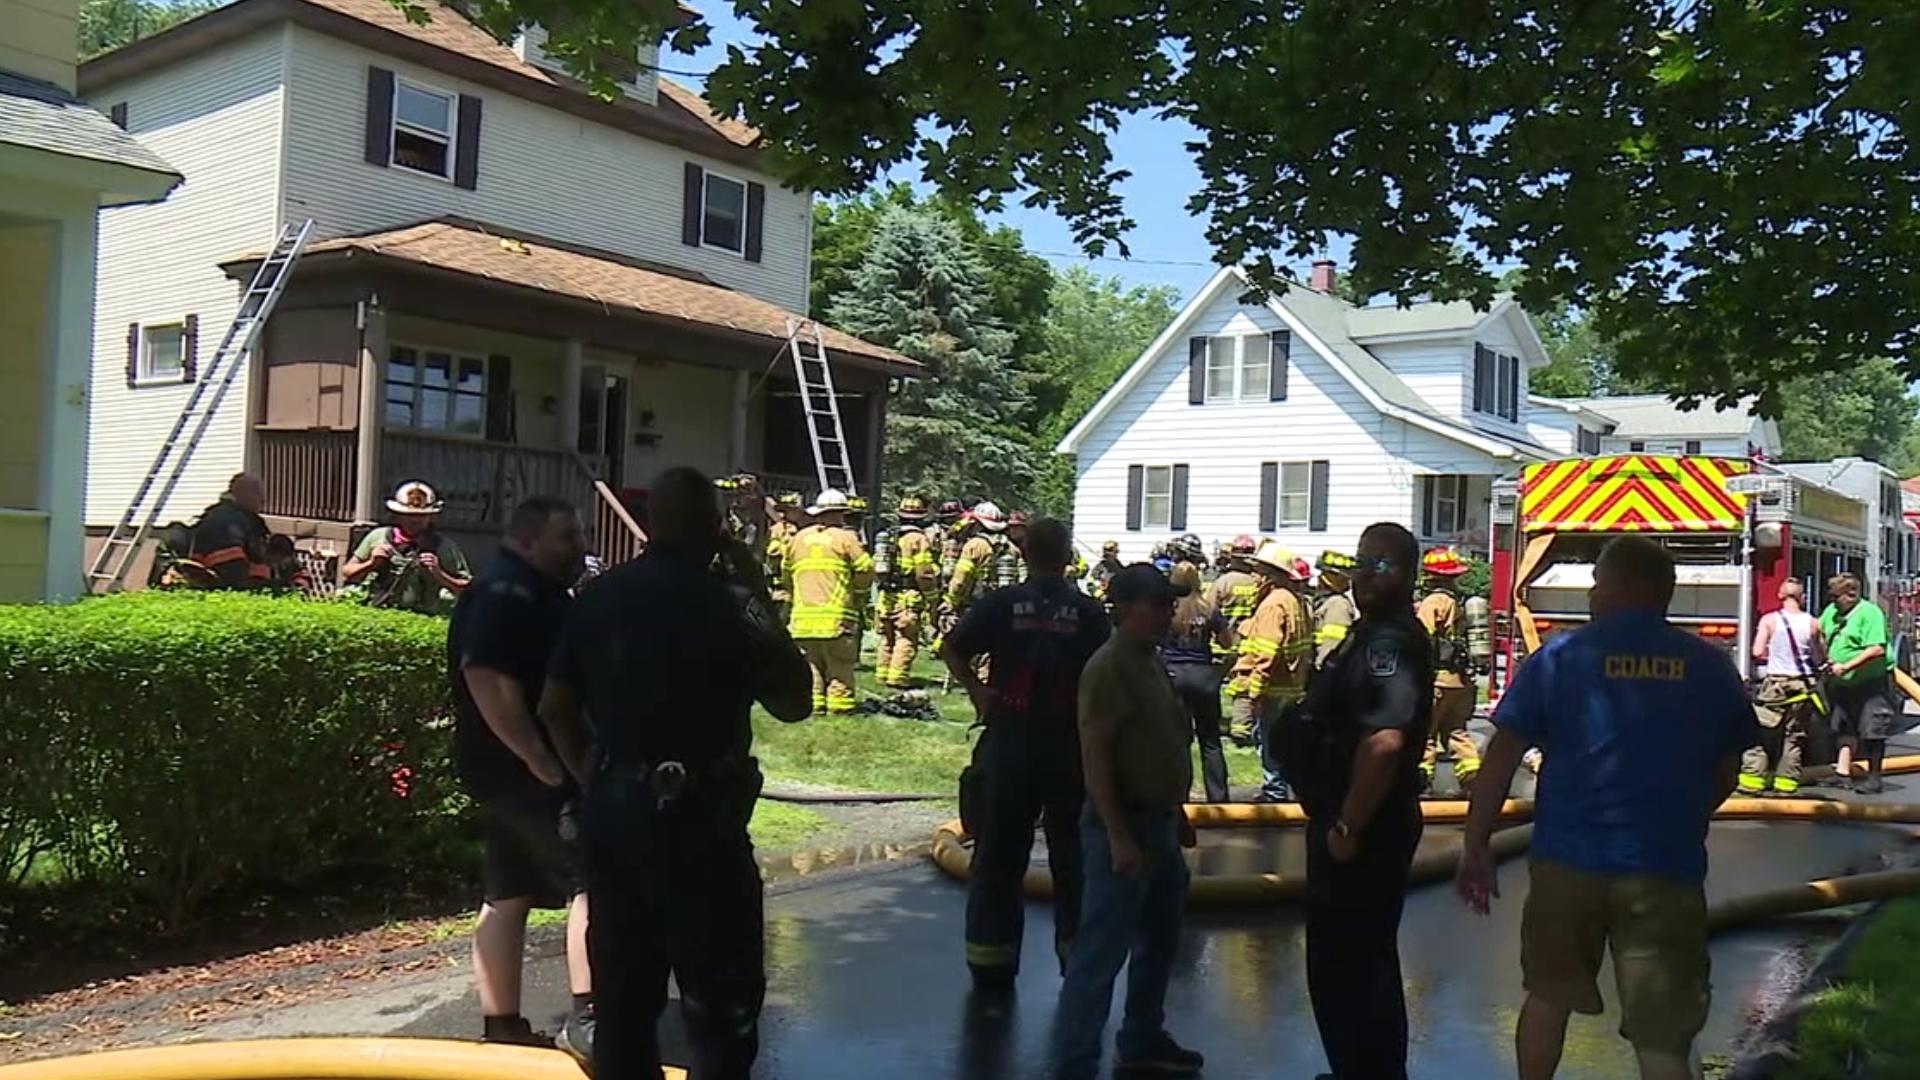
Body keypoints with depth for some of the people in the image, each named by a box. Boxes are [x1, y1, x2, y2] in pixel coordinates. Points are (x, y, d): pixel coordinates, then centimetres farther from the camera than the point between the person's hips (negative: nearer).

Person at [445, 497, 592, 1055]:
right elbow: (486, 679, -27)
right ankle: (587, 1017, -12)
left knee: (508, 896, 13)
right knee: (592, 878, -12)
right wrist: (538, 758, -25)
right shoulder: (504, 594, -16)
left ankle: (501, 1028, 20)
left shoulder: (536, 593, 18)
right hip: (520, 769, -11)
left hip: (515, 771, 11)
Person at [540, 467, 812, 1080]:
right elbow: (793, 702, -6)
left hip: (610, 809, 7)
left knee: (623, 994, 16)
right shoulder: (722, 599, -12)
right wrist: (760, 597, -2)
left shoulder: (599, 596, 6)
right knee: (722, 1003, 2)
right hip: (694, 816, -6)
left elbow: (554, 705, 11)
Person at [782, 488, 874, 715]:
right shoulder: (844, 538, -3)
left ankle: (812, 705, 8)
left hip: (803, 616, 4)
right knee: (840, 669, 1)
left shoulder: (799, 538, 12)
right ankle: (840, 708, -2)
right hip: (836, 617, -4)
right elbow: (866, 569, -6)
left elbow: (786, 570, 19)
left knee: (809, 667, 10)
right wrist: (858, 595, 11)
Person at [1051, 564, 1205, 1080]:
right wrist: (1118, 837, -24)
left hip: (1160, 824, 10)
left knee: (1159, 943, 21)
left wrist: (1177, 817, 21)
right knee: (1101, 952, -6)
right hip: (1125, 826, -10)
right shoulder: (1109, 667, -17)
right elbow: (1094, 755, -21)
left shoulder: (1151, 663, 12)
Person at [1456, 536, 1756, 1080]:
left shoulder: (1562, 655, -3)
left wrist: (1476, 844, 0)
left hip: (1568, 857, 0)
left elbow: (1501, 756, -6)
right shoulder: (1710, 666, 4)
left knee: (1549, 993, 22)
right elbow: (1725, 774, 12)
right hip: (1668, 866, 0)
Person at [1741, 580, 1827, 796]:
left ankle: (1751, 782, -1)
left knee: (1759, 733, 3)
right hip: (1803, 685, 2)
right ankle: (1786, 784, 10)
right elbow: (1821, 658, 5)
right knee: (1794, 736, 11)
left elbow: (1758, 652, -8)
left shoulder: (1769, 620, -6)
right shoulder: (1813, 623, 0)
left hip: (1775, 683, -2)